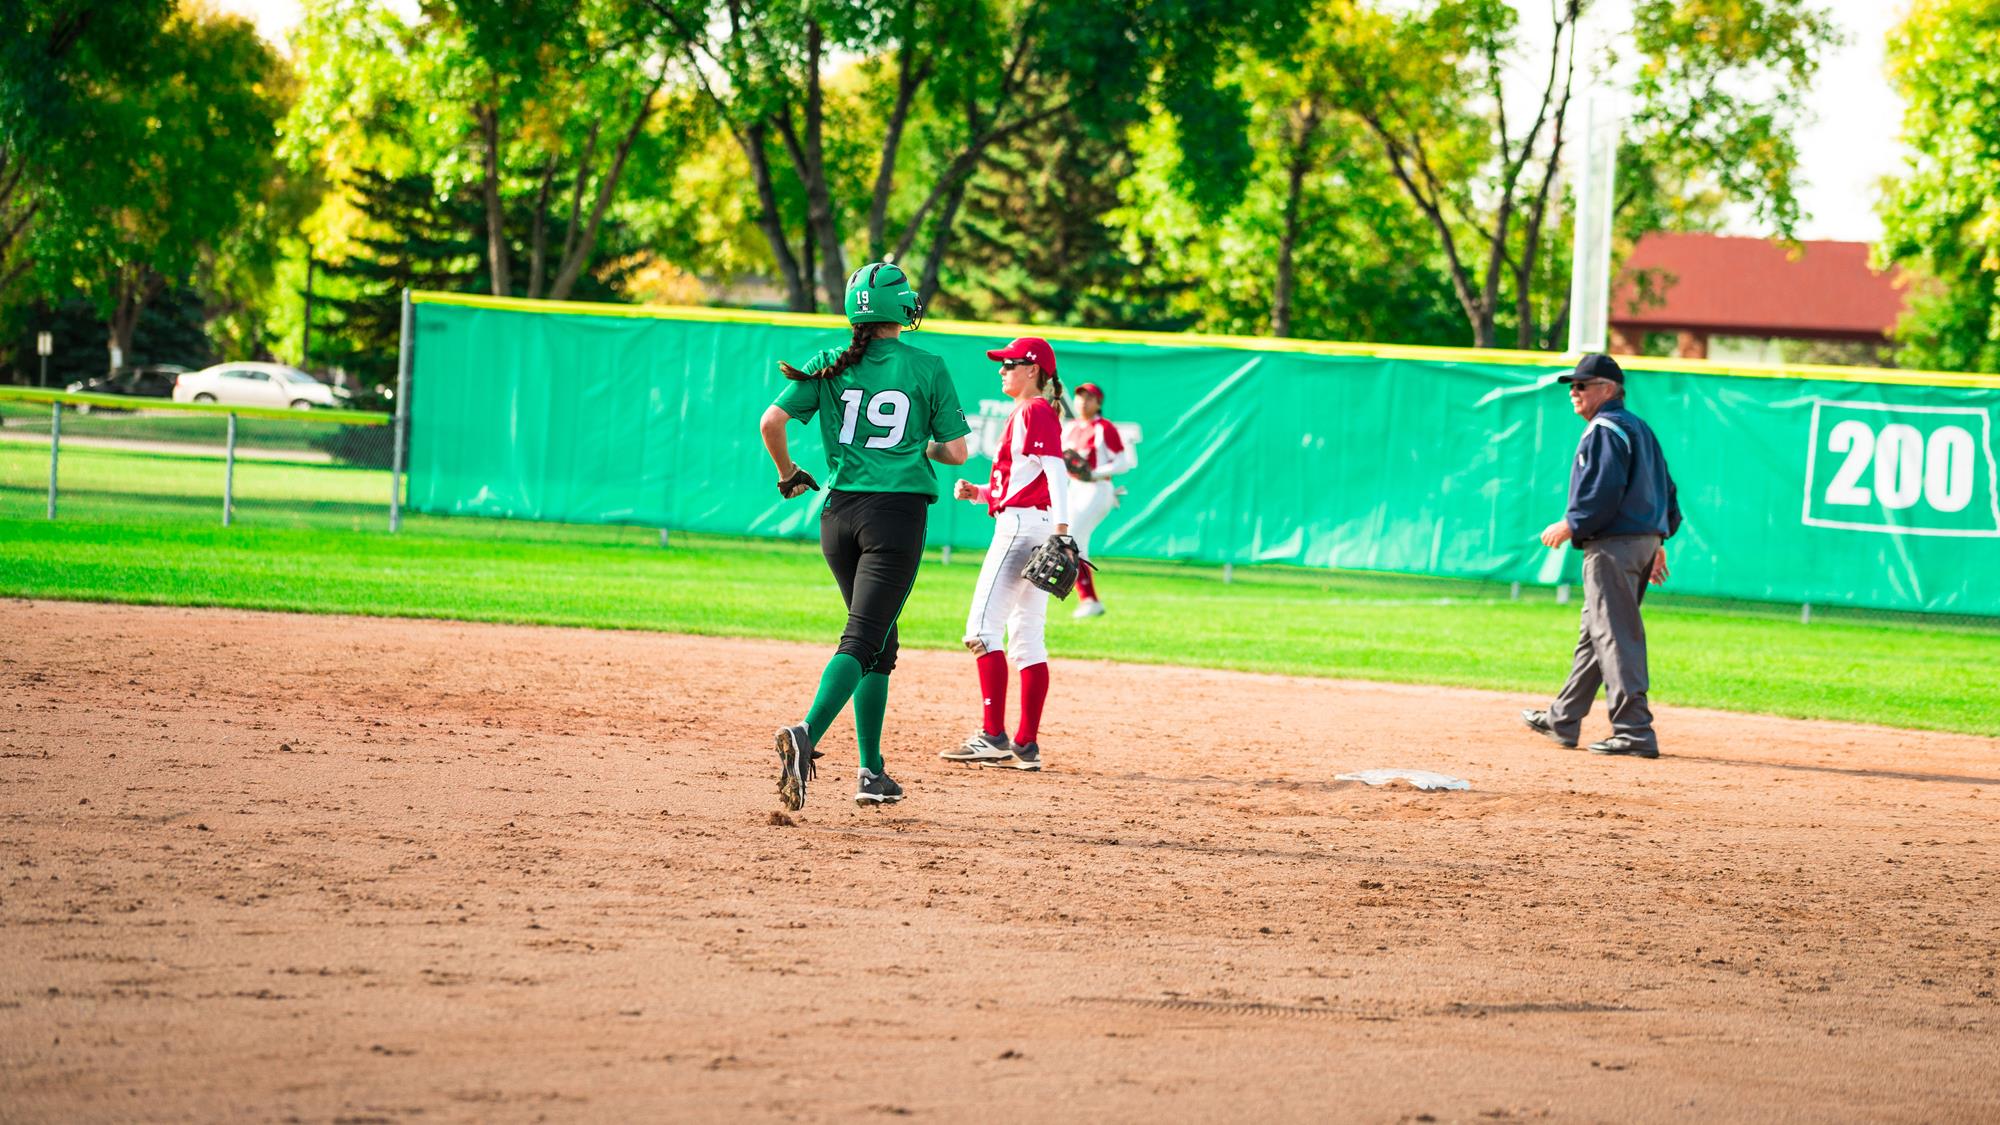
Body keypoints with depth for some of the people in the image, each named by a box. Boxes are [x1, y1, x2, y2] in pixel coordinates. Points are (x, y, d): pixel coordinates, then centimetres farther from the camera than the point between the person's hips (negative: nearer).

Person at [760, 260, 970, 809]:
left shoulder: (830, 365, 4)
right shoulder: (927, 368, -2)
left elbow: (771, 422, -4)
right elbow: (956, 451, 0)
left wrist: (788, 473, 13)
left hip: (840, 514, 4)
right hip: (899, 512, -4)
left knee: (879, 642, 17)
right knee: (863, 639, -10)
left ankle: (871, 771, 16)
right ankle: (807, 733, -34)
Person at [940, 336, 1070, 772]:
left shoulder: (1035, 412, -9)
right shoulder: (1024, 413, 21)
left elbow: (1056, 472, -19)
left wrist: (1060, 529, -29)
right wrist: (978, 492, 12)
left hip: (1023, 525, -11)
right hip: (1029, 529, 11)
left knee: (983, 626, -13)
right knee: (1025, 637, 9)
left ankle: (992, 736, -18)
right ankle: (1025, 745, 8)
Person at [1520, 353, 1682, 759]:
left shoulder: (1605, 429, -11)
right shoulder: (1640, 429, 20)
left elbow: (1606, 493, -21)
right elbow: (1666, 488, 21)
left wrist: (1571, 527, -12)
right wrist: (1658, 540, 21)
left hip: (1614, 544, -11)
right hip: (1645, 538, 11)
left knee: (1615, 636, -10)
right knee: (1594, 633, 18)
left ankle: (1634, 732, -14)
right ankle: (1562, 720, 27)